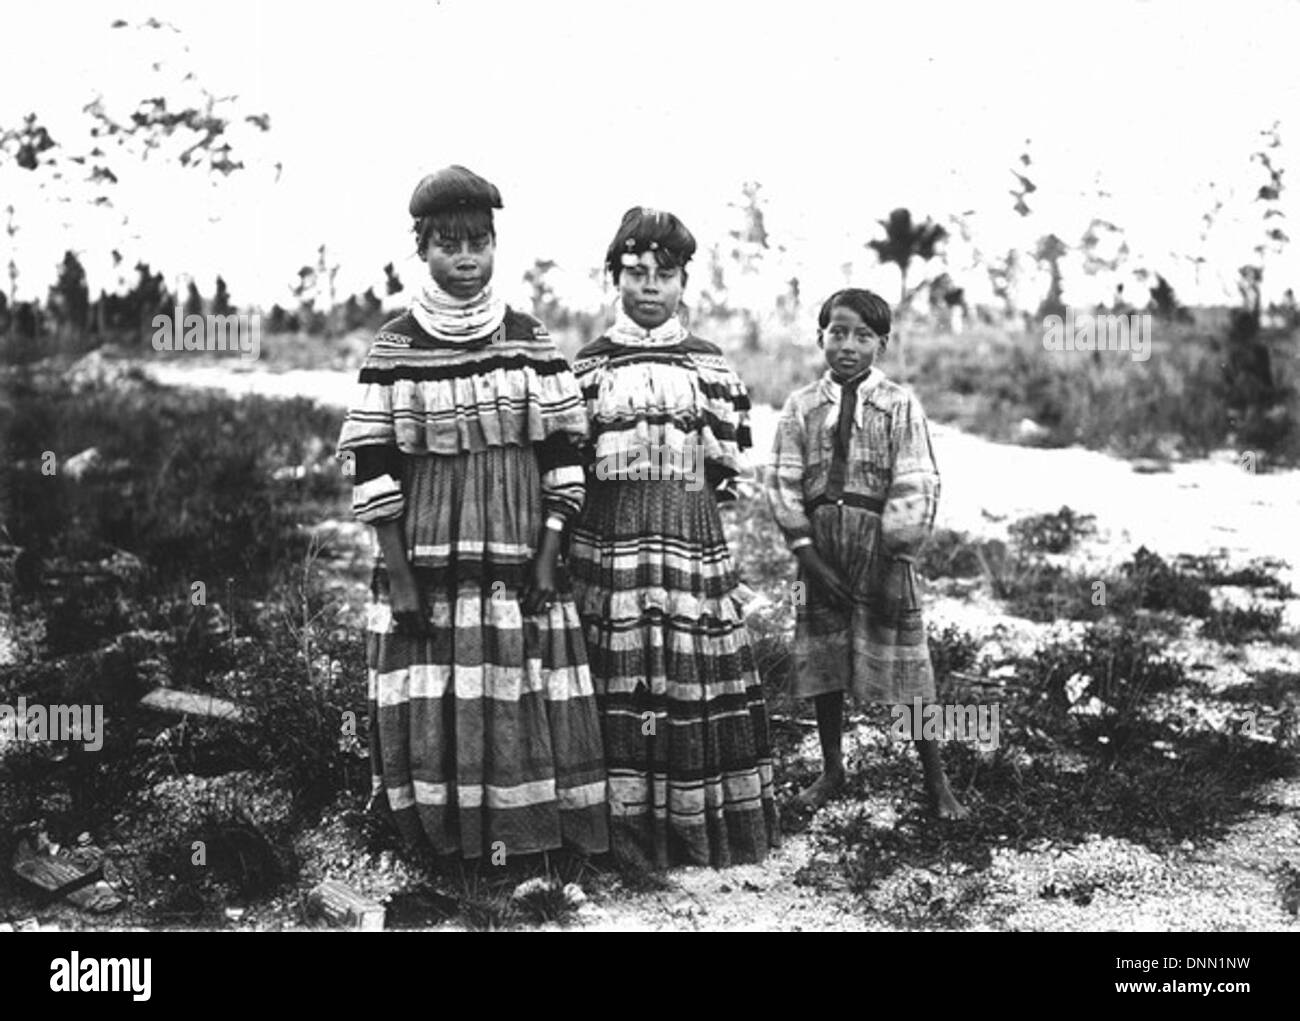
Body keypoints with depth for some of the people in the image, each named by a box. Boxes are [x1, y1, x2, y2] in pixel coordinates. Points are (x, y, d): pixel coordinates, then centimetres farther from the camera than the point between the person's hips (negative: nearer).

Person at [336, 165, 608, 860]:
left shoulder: (530, 342, 4)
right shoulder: (394, 348, 0)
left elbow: (563, 457, 4)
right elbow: (372, 469, -2)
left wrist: (548, 559, -4)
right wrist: (399, 580, -7)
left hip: (520, 561, 1)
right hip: (424, 563, -1)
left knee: (522, 704, 1)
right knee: (432, 708, 0)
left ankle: (525, 835, 15)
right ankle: (439, 841, 16)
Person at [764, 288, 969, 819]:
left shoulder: (900, 405, -2)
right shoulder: (801, 405, 4)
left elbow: (915, 488, -7)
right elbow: (781, 481, 0)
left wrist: (895, 557, -13)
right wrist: (806, 550, -8)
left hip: (880, 544, -2)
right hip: (820, 543, 3)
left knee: (903, 663, 1)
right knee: (821, 658, 10)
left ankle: (936, 780, 14)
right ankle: (832, 769, 28)